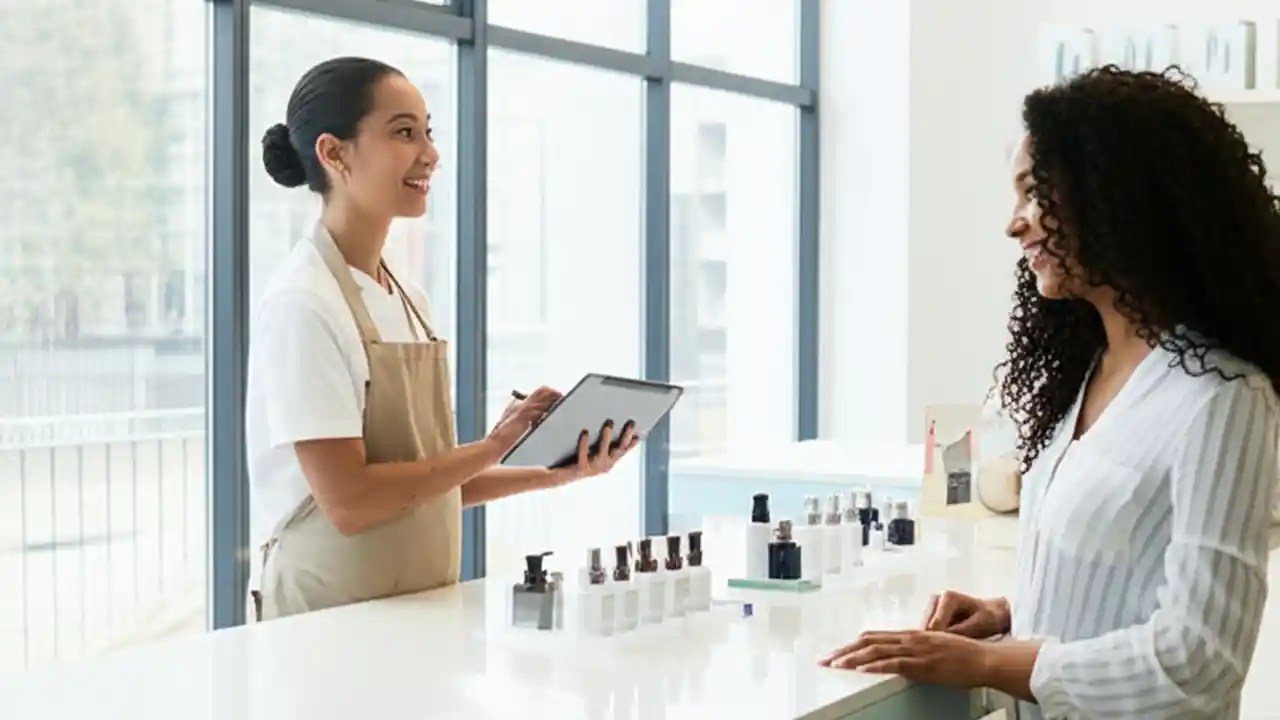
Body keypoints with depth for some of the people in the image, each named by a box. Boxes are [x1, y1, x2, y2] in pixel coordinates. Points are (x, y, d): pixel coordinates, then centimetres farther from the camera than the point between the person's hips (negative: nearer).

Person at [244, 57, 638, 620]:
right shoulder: (302, 303, -14)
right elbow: (349, 501, -19)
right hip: (331, 618, -7)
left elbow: (429, 480, 11)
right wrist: (493, 447, -13)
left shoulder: (408, 302, 9)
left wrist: (550, 474, 0)